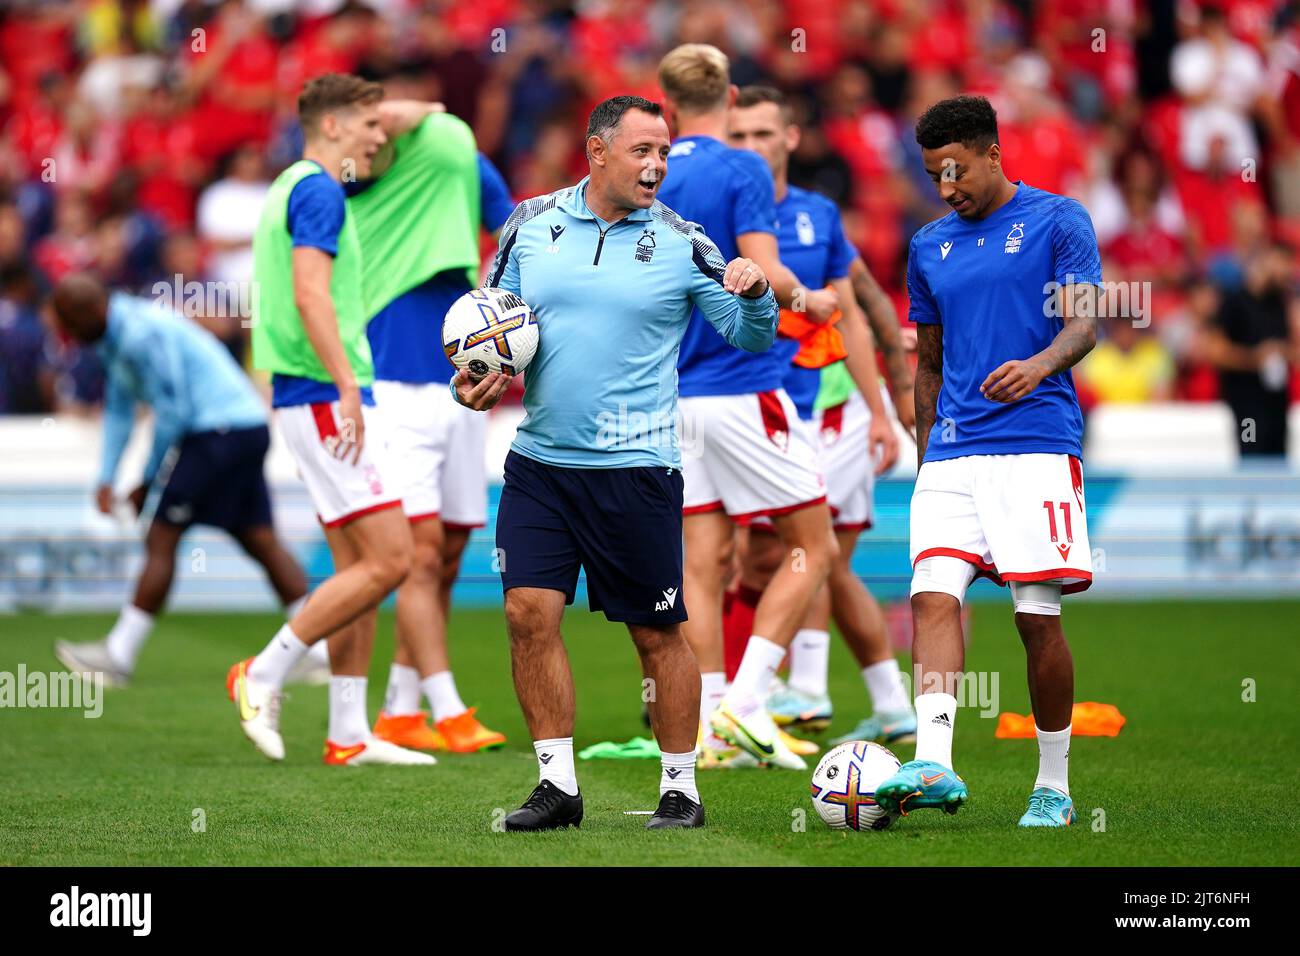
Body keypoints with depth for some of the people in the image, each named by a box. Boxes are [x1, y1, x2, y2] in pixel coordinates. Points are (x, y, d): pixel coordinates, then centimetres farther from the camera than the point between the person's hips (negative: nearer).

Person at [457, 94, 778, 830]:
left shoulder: (680, 243, -3)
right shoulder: (532, 225, 5)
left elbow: (752, 336, -1)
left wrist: (755, 293, -22)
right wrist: (476, 381, -2)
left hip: (635, 467, -3)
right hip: (540, 460, 3)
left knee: (658, 633, 3)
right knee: (529, 612, -5)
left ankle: (681, 789, 15)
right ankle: (558, 784, 5)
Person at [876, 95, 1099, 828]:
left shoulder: (1057, 221, 2)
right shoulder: (930, 247, 18)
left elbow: (1085, 325, -7)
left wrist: (1040, 364, -28)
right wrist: (926, 454, 21)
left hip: (1037, 445, -4)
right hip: (952, 456, 4)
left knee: (1039, 617, -3)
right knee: (934, 594, -15)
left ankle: (1054, 788, 8)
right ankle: (934, 765, -25)